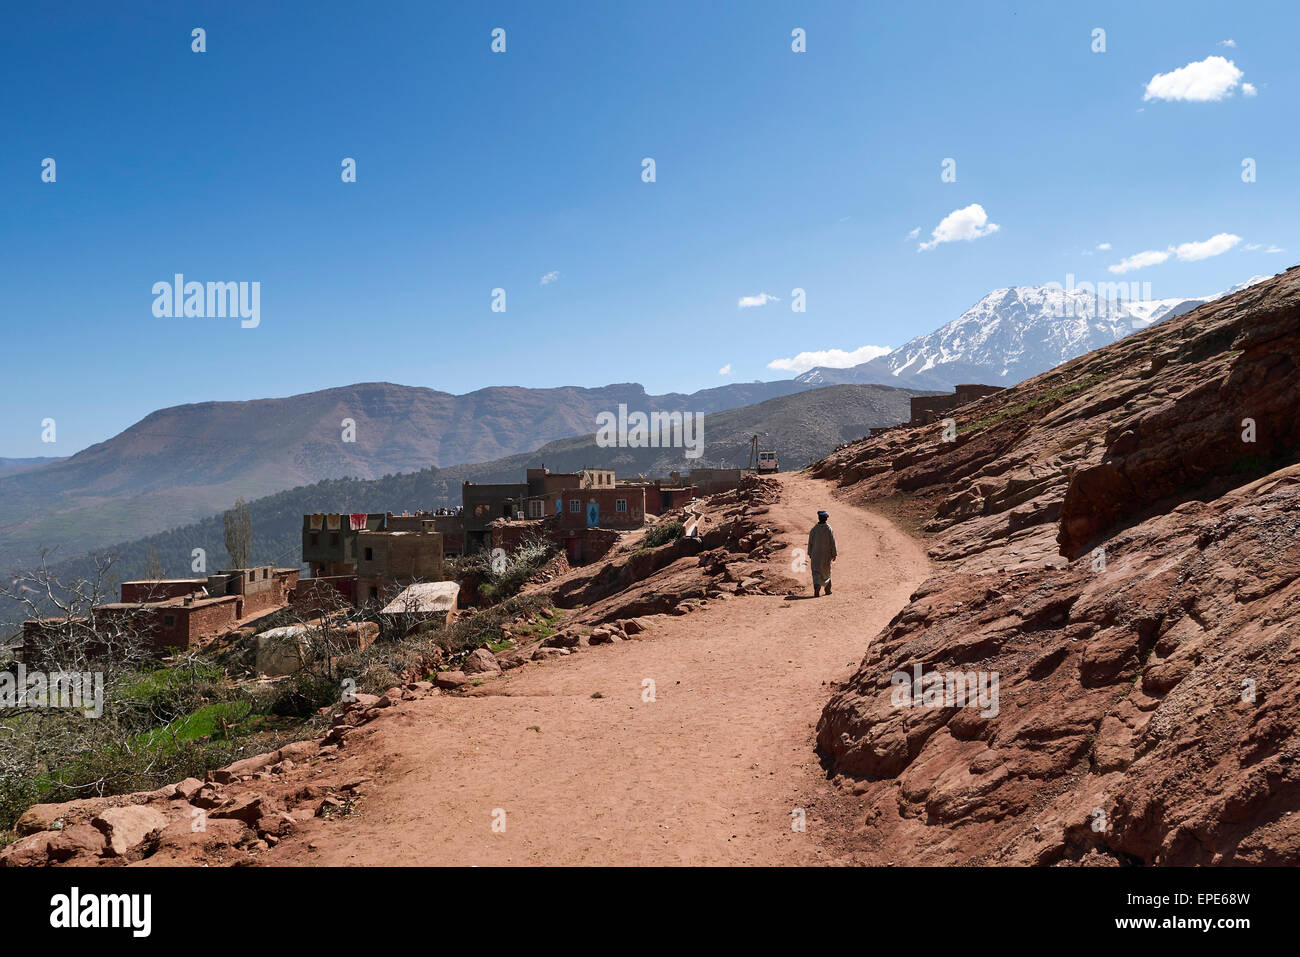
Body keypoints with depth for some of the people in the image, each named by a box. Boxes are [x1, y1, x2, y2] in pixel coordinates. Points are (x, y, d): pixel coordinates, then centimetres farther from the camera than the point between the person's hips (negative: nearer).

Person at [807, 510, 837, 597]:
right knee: (827, 571, 18)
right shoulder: (829, 529, -8)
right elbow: (832, 542, -6)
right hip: (826, 555, 0)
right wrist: (833, 554, 2)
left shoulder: (814, 529, -6)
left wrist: (810, 553, 9)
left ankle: (816, 590, -20)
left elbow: (810, 542, -1)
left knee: (816, 573, -1)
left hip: (816, 554, 0)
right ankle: (828, 590, 28)